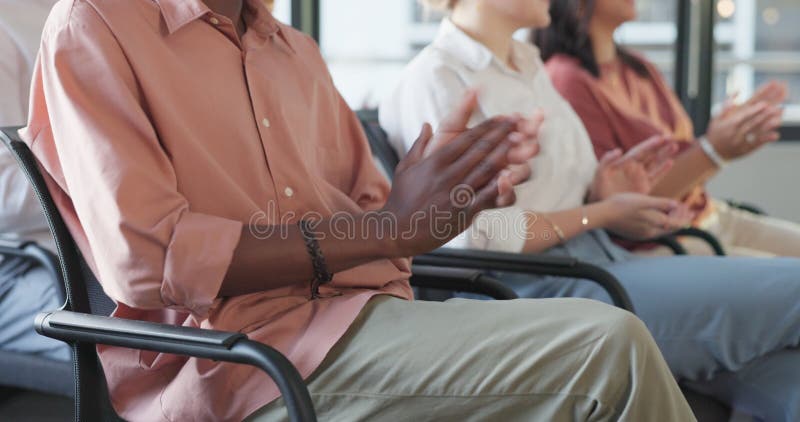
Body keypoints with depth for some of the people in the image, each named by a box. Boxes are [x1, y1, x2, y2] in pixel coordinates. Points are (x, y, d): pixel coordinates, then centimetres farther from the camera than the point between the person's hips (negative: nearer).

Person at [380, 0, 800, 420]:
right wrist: (604, 214, -8)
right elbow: (475, 237, -15)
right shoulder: (433, 80, -8)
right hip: (540, 290, -8)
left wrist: (598, 192, 5)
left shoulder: (529, 63, 18)